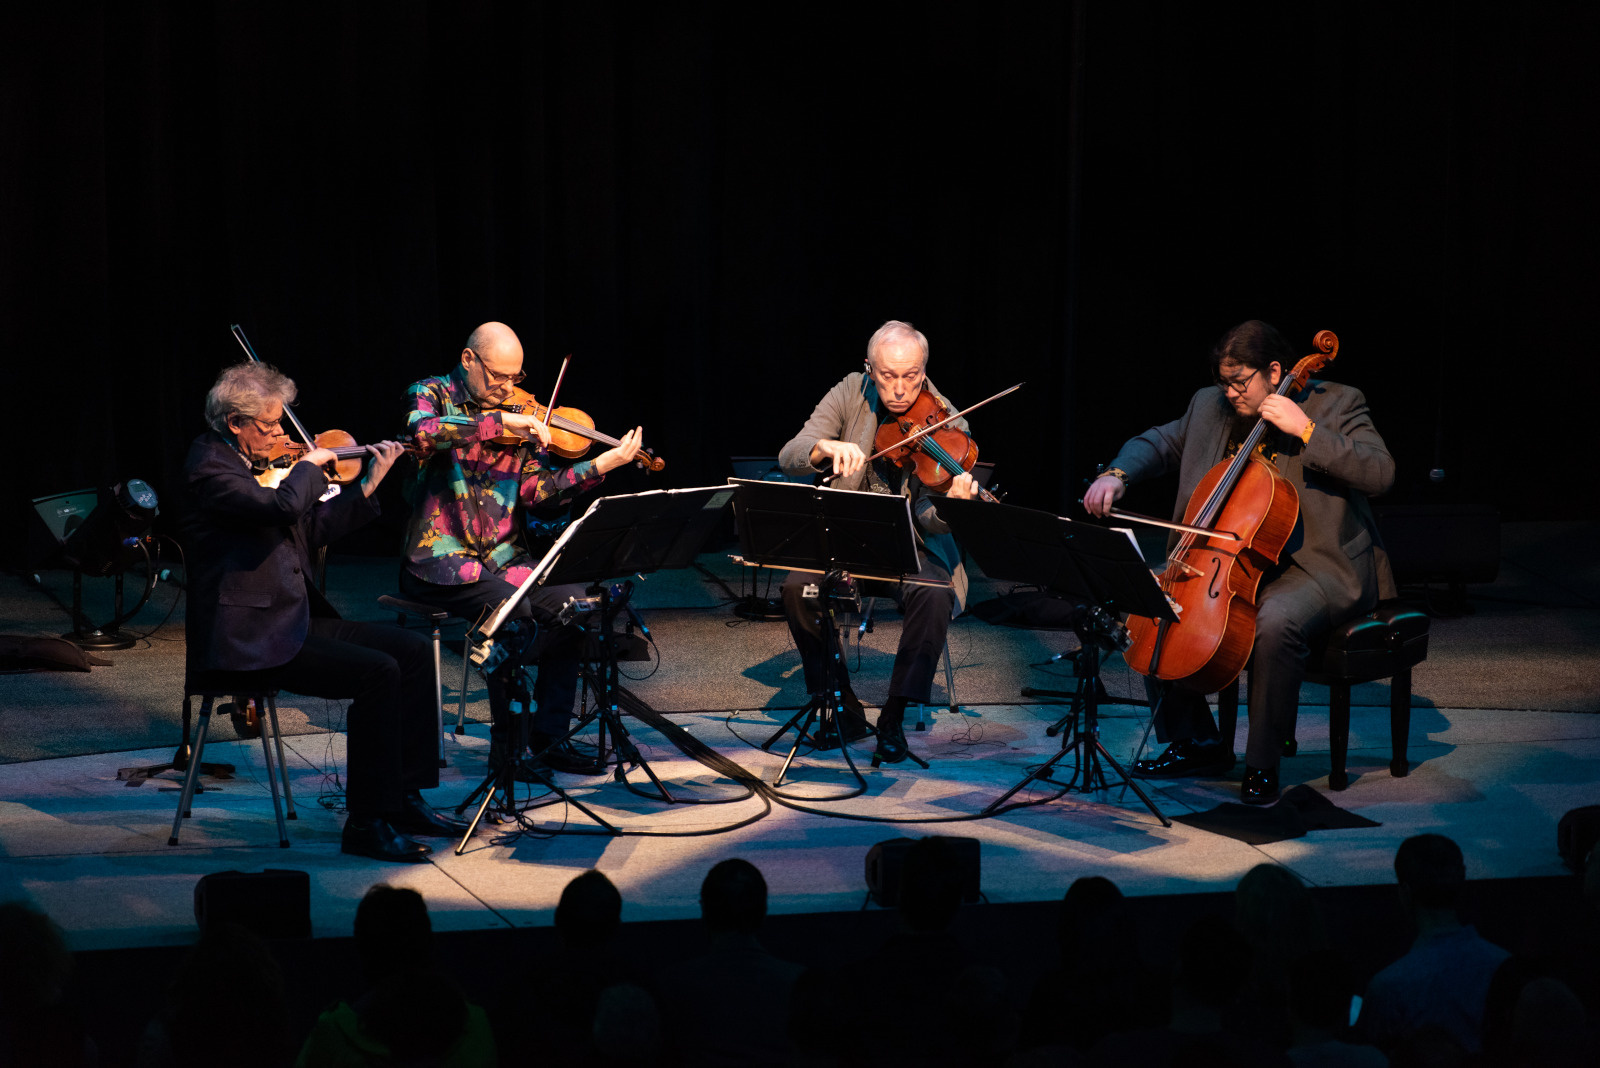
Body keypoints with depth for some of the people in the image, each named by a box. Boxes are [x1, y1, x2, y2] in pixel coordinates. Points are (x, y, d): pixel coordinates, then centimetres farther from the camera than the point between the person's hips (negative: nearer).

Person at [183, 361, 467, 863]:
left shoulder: (257, 463, 15)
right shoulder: (210, 469, -15)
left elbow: (312, 529, 20)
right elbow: (284, 507, -31)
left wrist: (368, 487, 10)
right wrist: (308, 466, -12)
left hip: (295, 620, 10)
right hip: (248, 640, -10)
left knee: (412, 650, 1)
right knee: (377, 672, -23)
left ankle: (403, 800, 5)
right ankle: (366, 823, -15)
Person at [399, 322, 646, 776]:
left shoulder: (519, 415, 13)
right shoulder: (433, 395, -2)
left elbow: (533, 489, 4)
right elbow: (423, 431, -28)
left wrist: (602, 464, -6)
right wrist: (500, 421, -30)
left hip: (499, 557, 6)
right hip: (439, 558, -6)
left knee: (570, 601, -16)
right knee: (514, 609, -29)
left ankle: (550, 735, -4)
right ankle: (505, 740, -13)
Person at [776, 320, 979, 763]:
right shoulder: (851, 395, -5)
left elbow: (929, 521, -18)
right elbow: (789, 458, -14)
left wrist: (954, 505, -42)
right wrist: (828, 447, -36)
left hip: (911, 544, -2)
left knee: (934, 594, -33)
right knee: (797, 587, -26)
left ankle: (894, 718, -17)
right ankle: (842, 703, -8)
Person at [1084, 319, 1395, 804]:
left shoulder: (1336, 405, -6)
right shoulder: (1210, 406, 10)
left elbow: (1380, 474, -19)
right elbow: (1160, 443, 22)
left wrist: (1306, 430, -24)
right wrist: (1116, 475, 0)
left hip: (1317, 567, -7)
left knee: (1276, 622, -37)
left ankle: (1263, 765, -22)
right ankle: (1195, 741, 6)